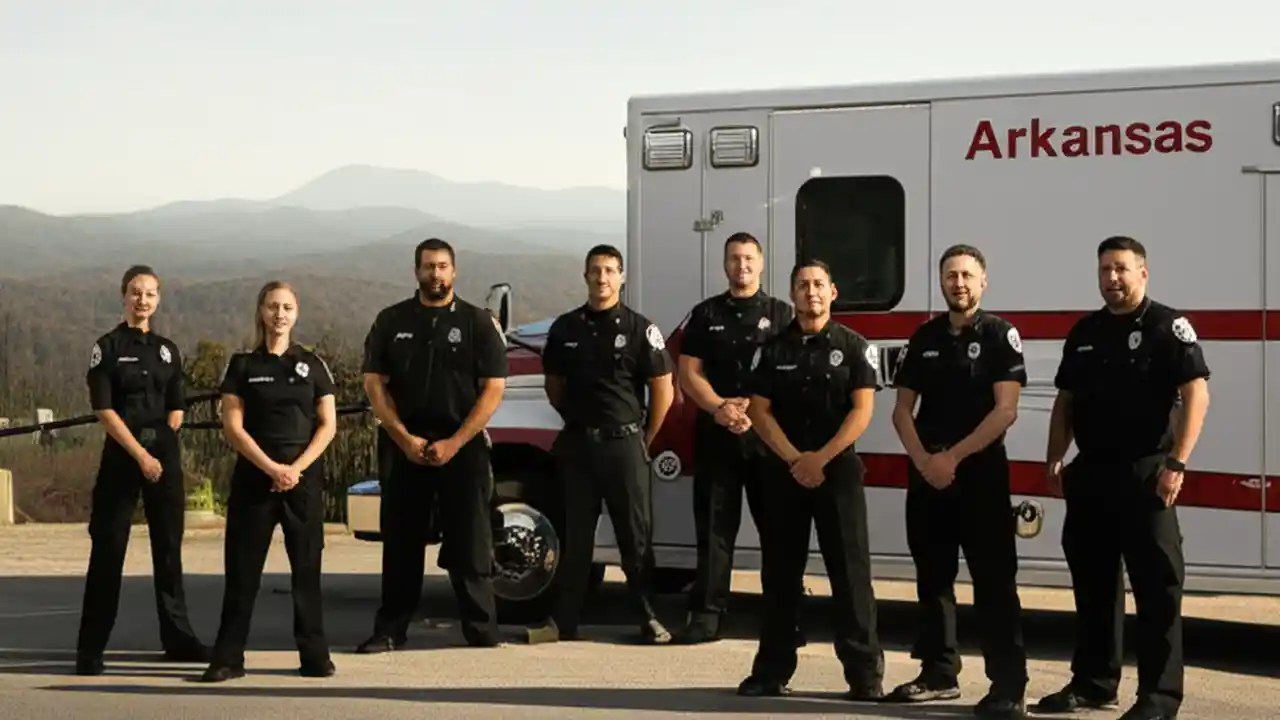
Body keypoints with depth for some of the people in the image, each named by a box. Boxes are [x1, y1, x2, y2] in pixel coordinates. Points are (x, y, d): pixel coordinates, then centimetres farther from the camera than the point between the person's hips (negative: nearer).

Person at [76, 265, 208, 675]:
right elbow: (104, 410, -8)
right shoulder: (108, 347, -1)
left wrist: (162, 451, -2)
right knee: (108, 549, -3)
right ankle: (90, 648, 2)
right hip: (122, 454, -4)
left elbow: (177, 410, 13)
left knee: (168, 547, 8)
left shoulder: (167, 350, 12)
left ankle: (177, 638, 17)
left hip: (164, 454, 4)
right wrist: (141, 454, -14)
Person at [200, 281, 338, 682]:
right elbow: (232, 427, -2)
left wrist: (297, 468, -11)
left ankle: (314, 655, 9)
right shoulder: (242, 365, 4)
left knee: (307, 565, 3)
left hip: (304, 476, 1)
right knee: (242, 567, -1)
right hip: (254, 475, -1)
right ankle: (228, 657, 3)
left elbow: (328, 425, 3)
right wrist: (270, 467, -13)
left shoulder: (312, 364, 7)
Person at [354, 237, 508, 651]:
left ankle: (482, 632, 6)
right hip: (406, 446, 2)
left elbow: (493, 388, -4)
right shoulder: (392, 321, 7)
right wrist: (405, 439, -7)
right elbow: (374, 383, 4)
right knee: (401, 541, 5)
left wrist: (454, 444, -12)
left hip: (463, 446, -2)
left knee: (470, 543, -1)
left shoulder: (477, 322, 1)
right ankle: (391, 630, 13)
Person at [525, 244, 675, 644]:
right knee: (574, 537, 8)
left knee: (636, 536, 3)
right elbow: (554, 386, 18)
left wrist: (644, 441, 1)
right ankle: (562, 620, 12)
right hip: (577, 445, 3)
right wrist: (576, 421, 14)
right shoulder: (566, 328, 7)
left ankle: (648, 618, 9)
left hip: (624, 444, -3)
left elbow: (663, 391, -2)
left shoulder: (639, 329, -4)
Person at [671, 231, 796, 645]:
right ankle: (707, 614, 4)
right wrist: (718, 408, -12)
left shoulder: (780, 314, 7)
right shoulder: (705, 314, 12)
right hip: (715, 435, 2)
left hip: (767, 435, -1)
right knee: (713, 528, 2)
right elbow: (688, 372, 6)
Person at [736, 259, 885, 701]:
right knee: (780, 572, 6)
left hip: (838, 469, -2)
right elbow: (758, 411, 2)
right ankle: (772, 670, 13)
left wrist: (821, 458, -15)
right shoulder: (773, 349, 8)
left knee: (850, 571, -3)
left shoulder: (854, 347, 1)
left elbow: (862, 411, -7)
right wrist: (794, 459, -10)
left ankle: (865, 673, 0)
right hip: (783, 471, 3)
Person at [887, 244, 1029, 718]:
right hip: (925, 474, 5)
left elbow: (1005, 410, -11)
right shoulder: (925, 337, 11)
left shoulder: (1000, 334, -3)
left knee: (993, 581, -7)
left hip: (980, 472, -5)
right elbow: (902, 410, 10)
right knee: (933, 577, 10)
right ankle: (939, 674, 21)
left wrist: (954, 456, -15)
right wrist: (924, 460, -7)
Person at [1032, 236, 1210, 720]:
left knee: (1157, 586, -4)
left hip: (1144, 474, -7)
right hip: (1090, 473, 7)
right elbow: (1065, 401, 18)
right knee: (1092, 582, 13)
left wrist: (1176, 463, -21)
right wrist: (1055, 461, 9)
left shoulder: (1167, 327, -6)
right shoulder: (1085, 332, 13)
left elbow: (1197, 394, -13)